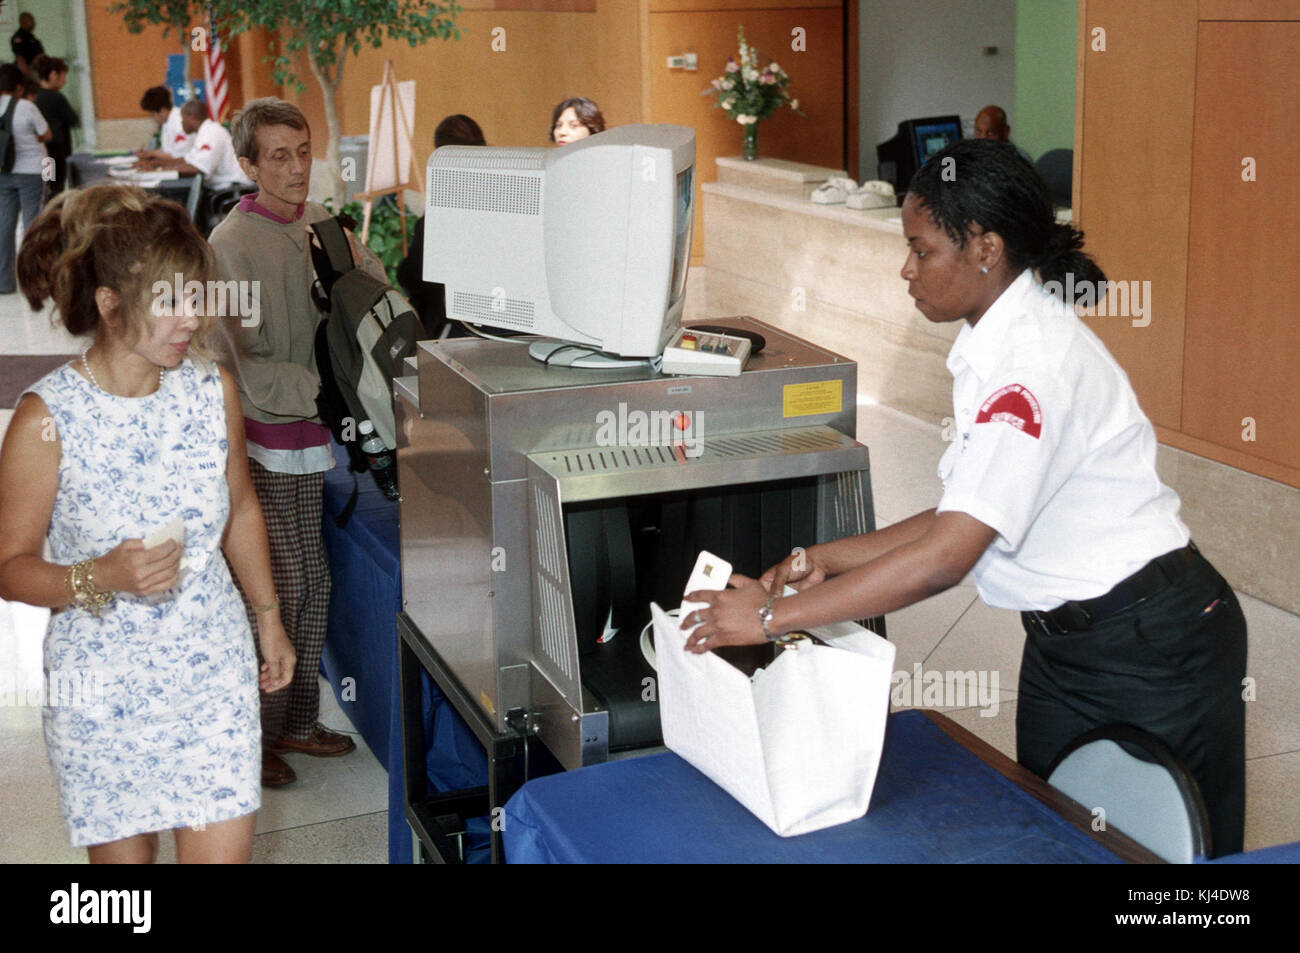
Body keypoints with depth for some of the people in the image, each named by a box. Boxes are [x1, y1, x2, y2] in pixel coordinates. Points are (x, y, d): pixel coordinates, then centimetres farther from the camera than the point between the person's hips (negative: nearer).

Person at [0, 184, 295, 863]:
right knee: (124, 856, 14)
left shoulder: (214, 389, -4)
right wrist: (102, 577, -29)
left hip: (211, 666, 3)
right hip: (100, 685, -2)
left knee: (222, 851, 3)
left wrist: (268, 616, 17)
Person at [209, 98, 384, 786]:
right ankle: (253, 733, 15)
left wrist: (355, 264, -6)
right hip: (265, 440, -7)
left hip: (312, 433, 7)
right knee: (278, 587, -2)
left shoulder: (322, 226, 6)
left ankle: (296, 721, 28)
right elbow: (239, 368, -19)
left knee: (312, 584, 13)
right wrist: (322, 389, -21)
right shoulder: (233, 244, -14)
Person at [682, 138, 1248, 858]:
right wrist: (827, 559, 2)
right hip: (1065, 640, 9)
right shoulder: (993, 346, 5)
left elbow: (945, 558, -29)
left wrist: (771, 616, -25)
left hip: (1154, 644, -9)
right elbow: (965, 517, 9)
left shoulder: (1036, 360, -26)